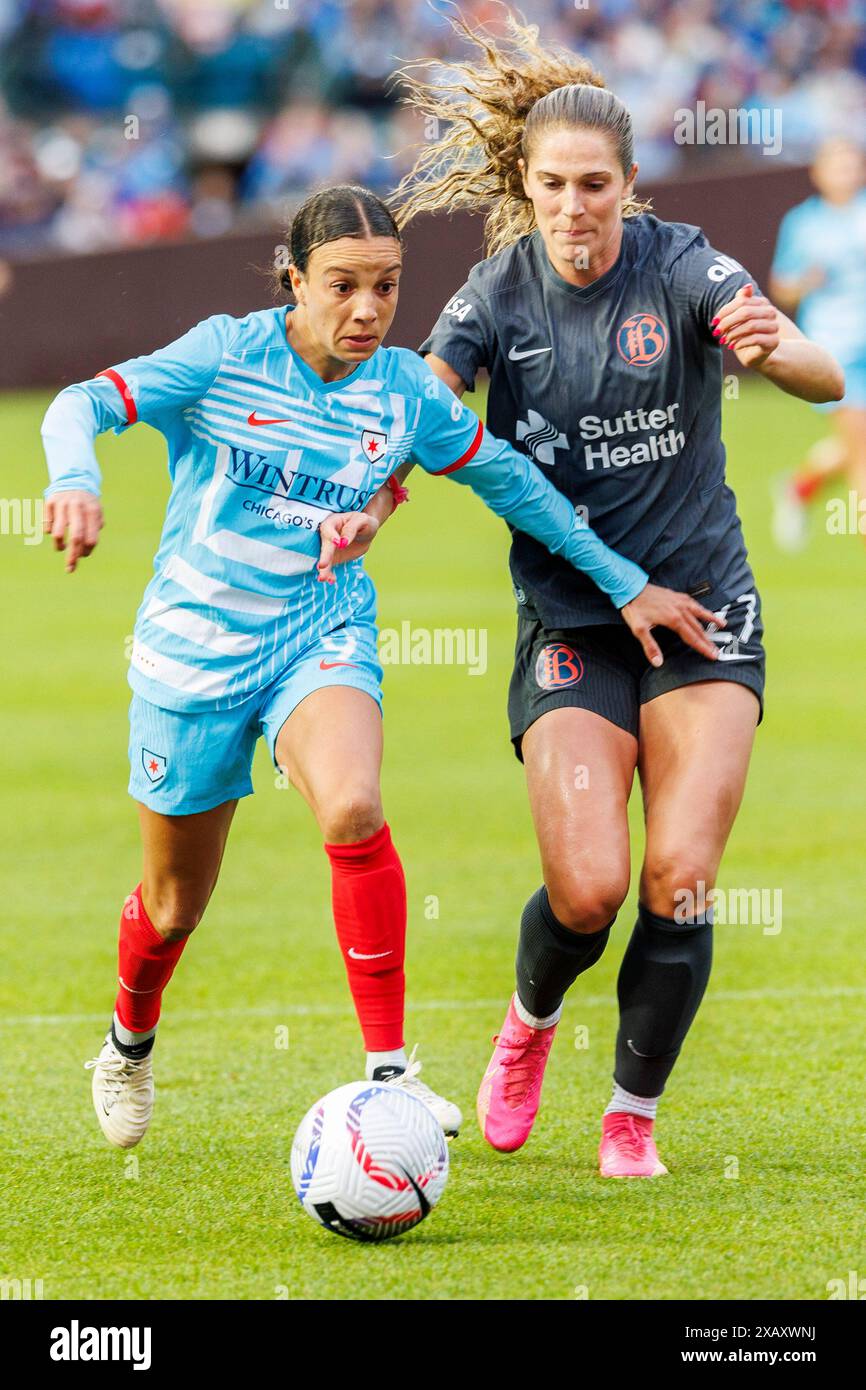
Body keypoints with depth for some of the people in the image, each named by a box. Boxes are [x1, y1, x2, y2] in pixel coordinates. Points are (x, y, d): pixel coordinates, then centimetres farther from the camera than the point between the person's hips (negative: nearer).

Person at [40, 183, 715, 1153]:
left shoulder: (406, 393, -3)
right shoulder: (227, 355, -12)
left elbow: (510, 480, 11)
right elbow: (83, 404, -20)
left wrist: (625, 583, 14)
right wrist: (75, 480, -43)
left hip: (321, 639, 1)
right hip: (196, 642, -1)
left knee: (353, 809, -32)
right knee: (175, 903, 11)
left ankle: (389, 1069, -25)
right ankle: (129, 1042, 46)